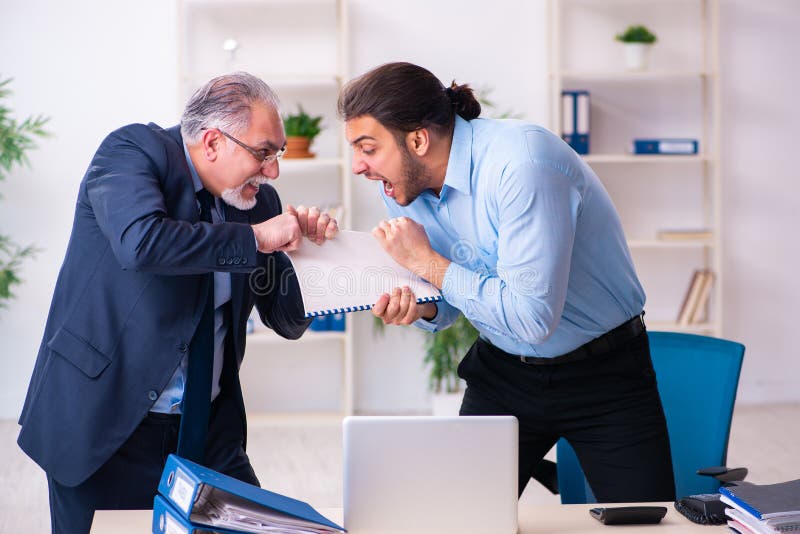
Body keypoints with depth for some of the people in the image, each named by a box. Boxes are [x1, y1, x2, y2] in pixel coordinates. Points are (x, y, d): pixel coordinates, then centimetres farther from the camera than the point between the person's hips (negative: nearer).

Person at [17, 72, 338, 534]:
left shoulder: (259, 200, 6)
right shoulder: (132, 150, -10)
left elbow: (289, 321, 12)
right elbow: (140, 241, -32)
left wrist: (308, 250, -6)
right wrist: (253, 238, -23)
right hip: (105, 420, -5)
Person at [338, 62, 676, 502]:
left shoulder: (521, 164, -28)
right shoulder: (403, 185, -5)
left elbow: (534, 318, -31)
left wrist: (428, 263, -25)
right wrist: (422, 309, -15)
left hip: (602, 372, -5)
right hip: (502, 372, 6)